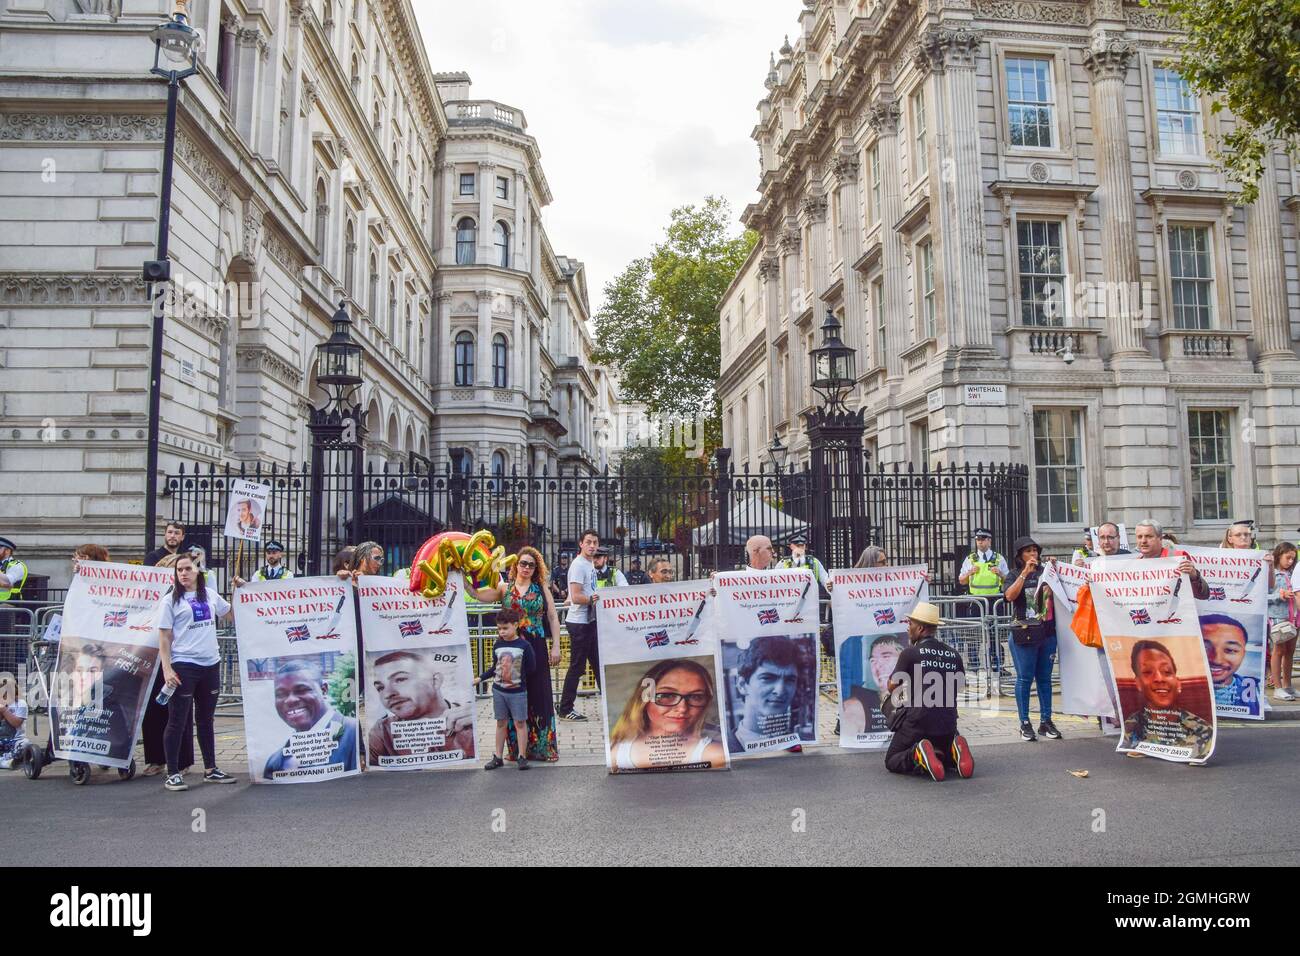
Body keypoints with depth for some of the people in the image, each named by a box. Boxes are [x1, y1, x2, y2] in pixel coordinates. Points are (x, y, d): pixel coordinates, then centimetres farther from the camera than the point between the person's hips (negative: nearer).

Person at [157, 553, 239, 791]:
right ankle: (172, 774, 11)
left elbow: (232, 614, 24)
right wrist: (167, 669, -13)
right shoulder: (171, 600, -3)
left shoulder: (210, 594, 9)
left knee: (206, 719, 15)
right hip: (184, 666, -5)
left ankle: (210, 770, 24)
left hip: (210, 664, 5)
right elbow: (164, 638, -5)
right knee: (177, 721, 1)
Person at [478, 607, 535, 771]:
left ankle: (522, 756, 9)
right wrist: (480, 678, 9)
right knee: (501, 722, 11)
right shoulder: (497, 645, 3)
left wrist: (519, 674, -5)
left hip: (518, 691, -4)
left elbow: (531, 668, -4)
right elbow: (494, 667, 12)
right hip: (498, 690, 4)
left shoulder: (524, 645, -10)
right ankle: (497, 757, 16)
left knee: (520, 722, 2)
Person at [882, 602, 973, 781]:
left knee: (891, 761, 13)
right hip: (948, 725, 5)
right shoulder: (954, 655, 7)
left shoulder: (910, 652, -8)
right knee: (947, 758, 32)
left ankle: (916, 755, -18)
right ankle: (954, 749, -2)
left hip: (917, 724, -5)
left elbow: (893, 686, -1)